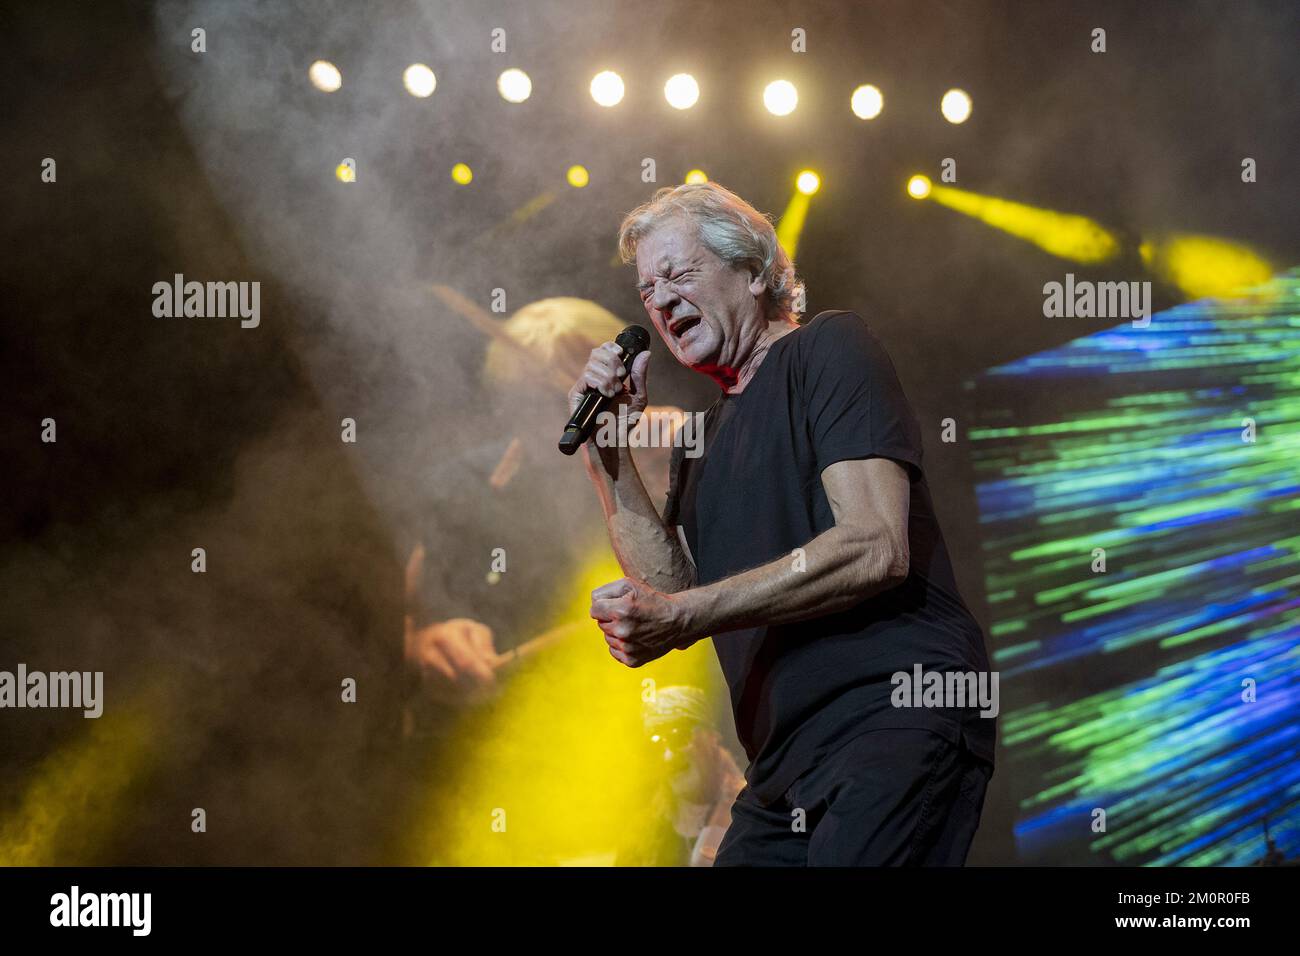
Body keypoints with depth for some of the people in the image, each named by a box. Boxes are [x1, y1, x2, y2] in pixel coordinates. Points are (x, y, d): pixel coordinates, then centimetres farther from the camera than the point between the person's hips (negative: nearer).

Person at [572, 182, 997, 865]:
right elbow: (671, 589, 11)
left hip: (899, 713, -8)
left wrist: (686, 613, -17)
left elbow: (875, 548, -14)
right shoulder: (704, 437, 22)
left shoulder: (827, 348, 0)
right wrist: (606, 453, 7)